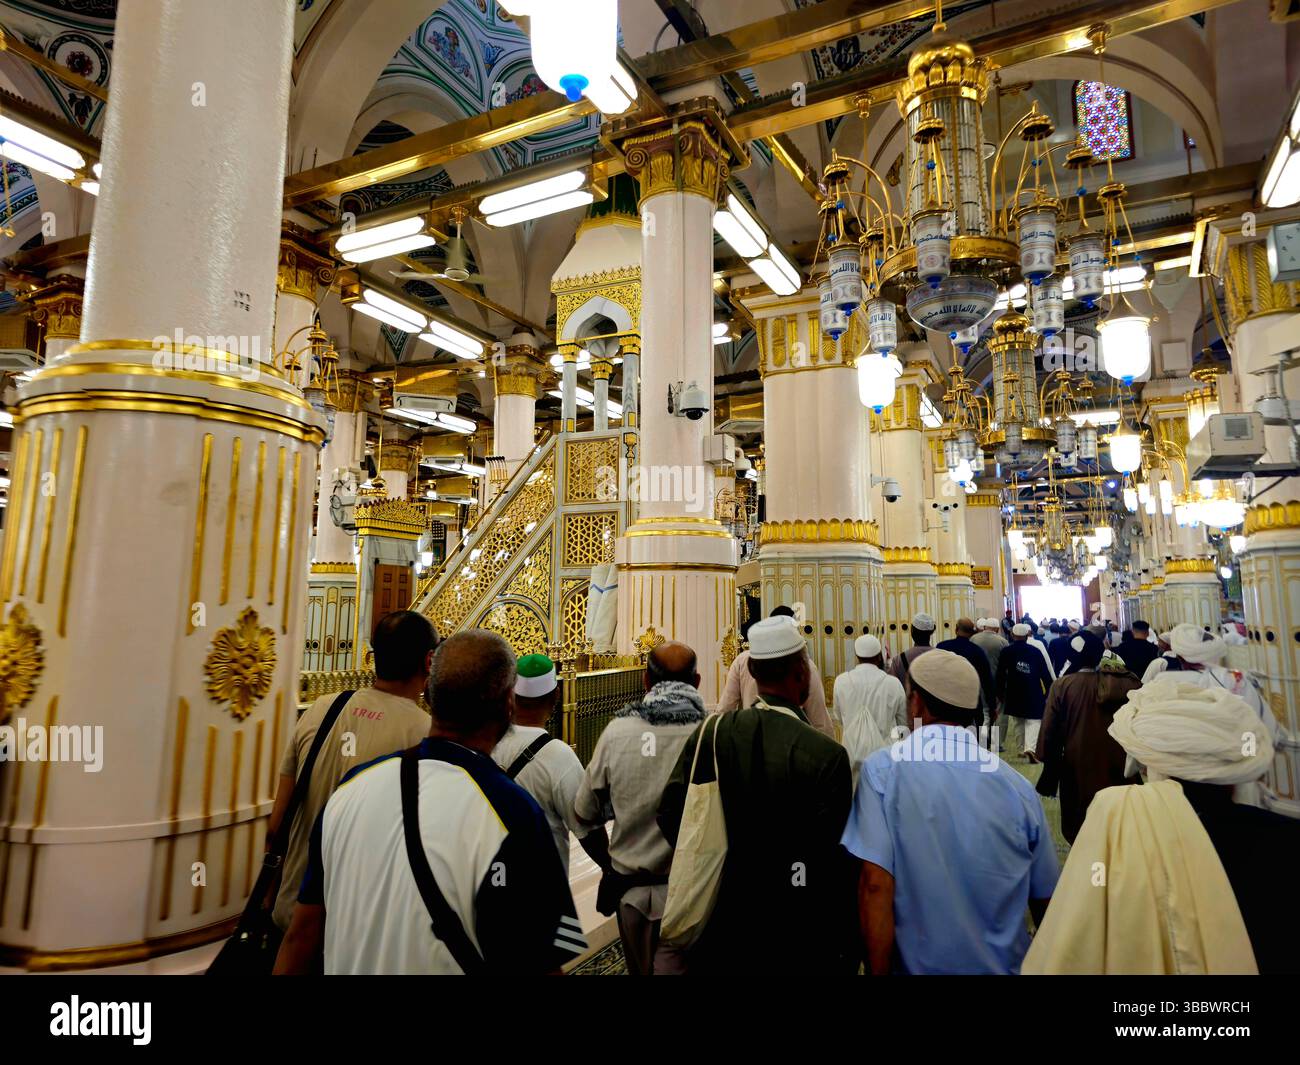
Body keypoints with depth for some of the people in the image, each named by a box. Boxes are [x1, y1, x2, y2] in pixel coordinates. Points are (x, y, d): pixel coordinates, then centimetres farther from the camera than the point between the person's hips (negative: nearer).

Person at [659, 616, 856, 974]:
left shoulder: (711, 733, -12)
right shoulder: (828, 756, -22)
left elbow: (670, 813, -7)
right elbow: (835, 864, -19)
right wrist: (847, 949, -5)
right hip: (800, 942, -3)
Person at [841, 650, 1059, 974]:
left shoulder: (883, 769, -16)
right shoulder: (1018, 786, -8)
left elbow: (875, 884, -21)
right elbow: (1044, 899, 2)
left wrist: (878, 970, -10)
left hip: (920, 962, -2)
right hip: (1005, 963, 2)